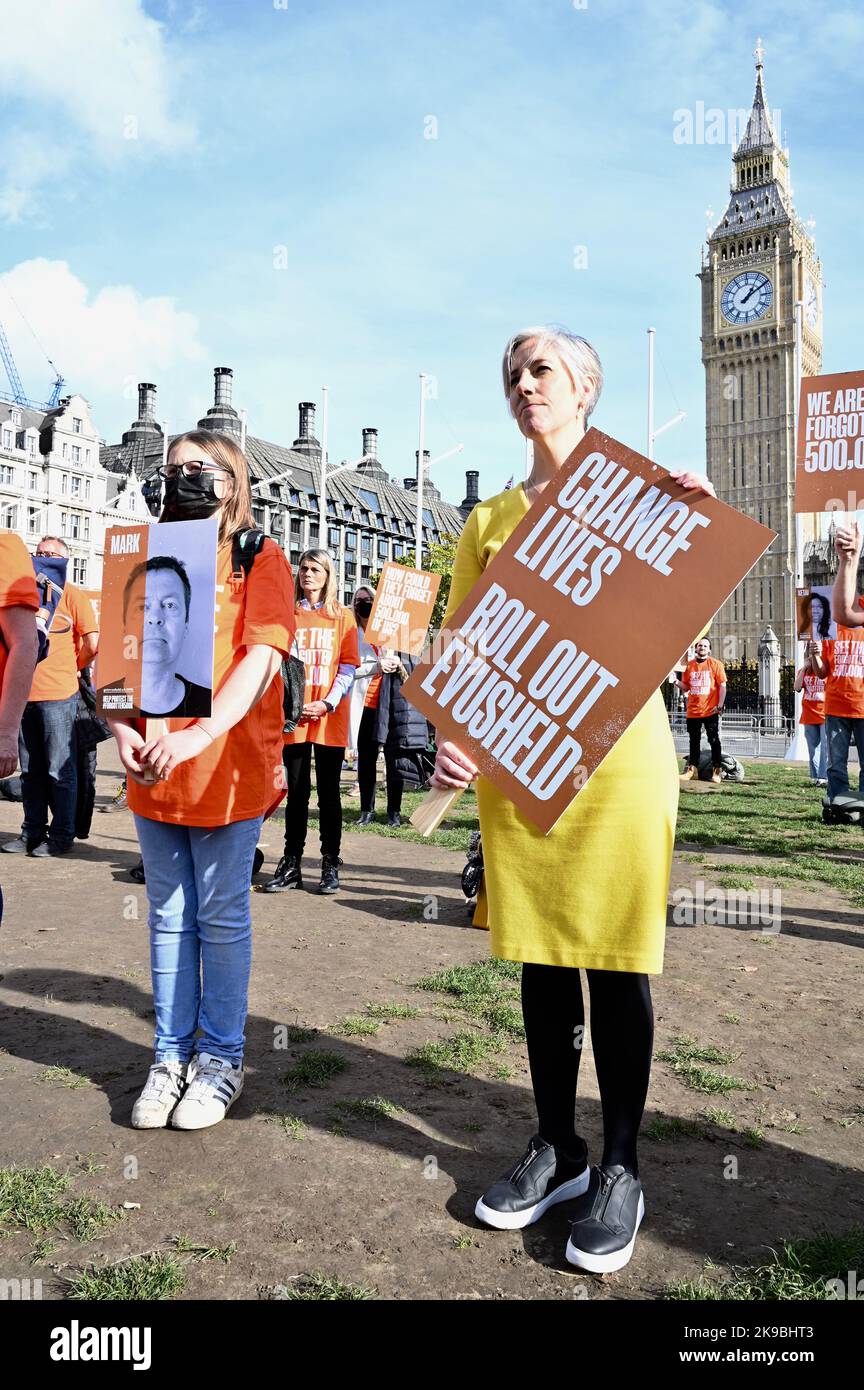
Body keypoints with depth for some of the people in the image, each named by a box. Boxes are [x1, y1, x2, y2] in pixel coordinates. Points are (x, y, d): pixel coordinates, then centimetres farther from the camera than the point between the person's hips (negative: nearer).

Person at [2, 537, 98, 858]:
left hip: (58, 695, -6)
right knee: (30, 770, 12)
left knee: (59, 771, -1)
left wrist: (72, 669, 5)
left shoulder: (73, 595, -1)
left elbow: (92, 644, -7)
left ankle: (61, 835, 7)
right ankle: (32, 832, 20)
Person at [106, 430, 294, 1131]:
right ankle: (172, 1054, 24)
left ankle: (222, 1056, 20)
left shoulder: (260, 558, 1)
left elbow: (263, 656, -14)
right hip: (152, 769, 4)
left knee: (222, 916, 4)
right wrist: (122, 725, -10)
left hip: (228, 767, -4)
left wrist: (201, 733, -26)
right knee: (169, 915, 12)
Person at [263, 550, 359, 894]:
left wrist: (328, 703, -10)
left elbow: (348, 666, 2)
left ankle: (330, 865, 11)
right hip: (294, 716, 1)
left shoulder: (343, 616, 7)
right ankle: (291, 865, 11)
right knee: (296, 791, 4)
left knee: (328, 792, 4)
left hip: (330, 719, -1)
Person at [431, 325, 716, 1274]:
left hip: (617, 758, -2)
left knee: (615, 962, 2)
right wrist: (447, 736, -9)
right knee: (541, 958, 10)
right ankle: (557, 1148, 27)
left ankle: (620, 1167, 19)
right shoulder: (489, 520, 13)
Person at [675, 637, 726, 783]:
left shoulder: (715, 664, -2)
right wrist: (676, 682, -7)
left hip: (710, 711, -4)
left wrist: (720, 705, -12)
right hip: (692, 711, 4)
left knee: (714, 740, 0)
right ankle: (692, 769, 16)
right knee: (694, 741, 10)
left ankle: (717, 770, 5)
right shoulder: (689, 665, 8)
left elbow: (722, 686, -3)